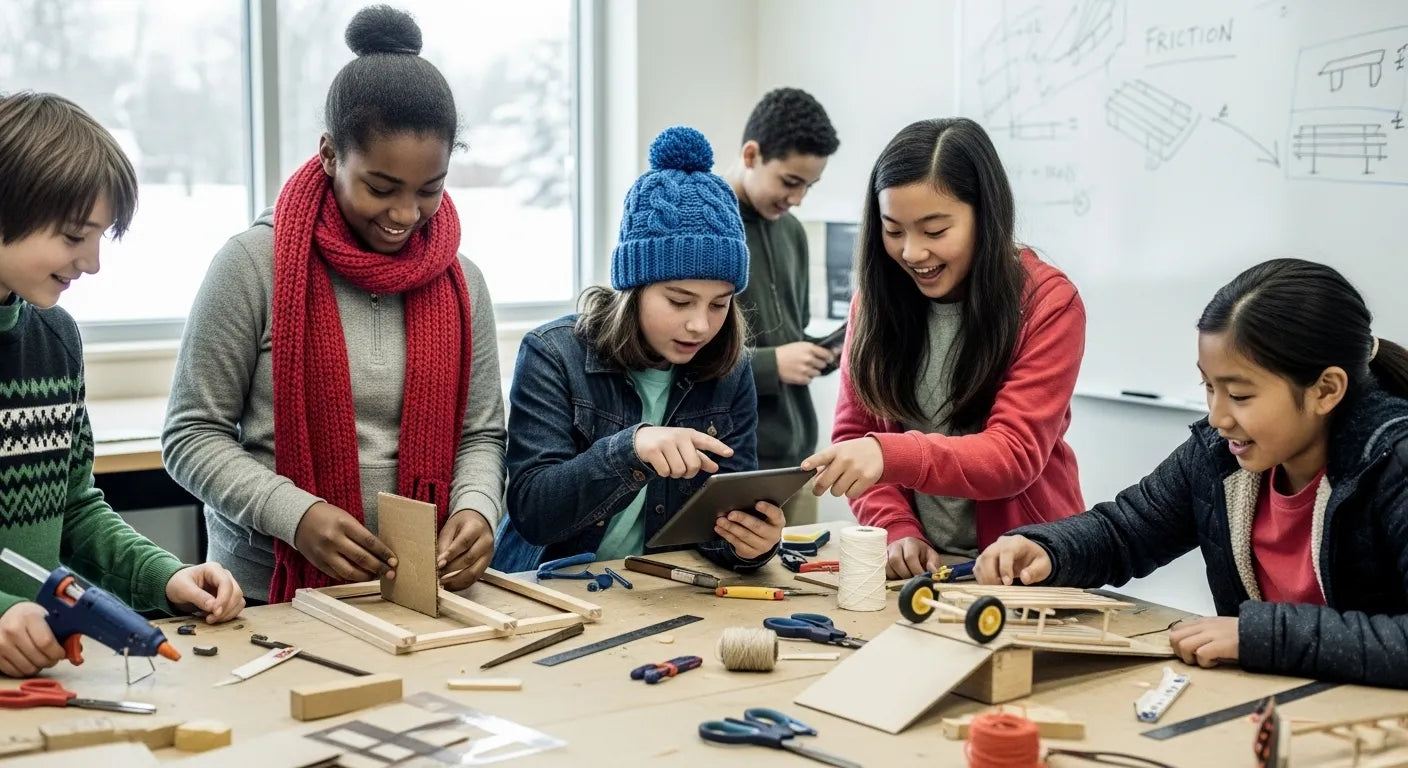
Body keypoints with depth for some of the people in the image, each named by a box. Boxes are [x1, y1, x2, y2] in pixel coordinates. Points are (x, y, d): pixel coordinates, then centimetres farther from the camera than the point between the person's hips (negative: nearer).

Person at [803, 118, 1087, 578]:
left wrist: (890, 454, -30)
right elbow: (853, 434, 4)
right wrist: (896, 531, -12)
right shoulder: (876, 296, 3)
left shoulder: (1048, 303, -7)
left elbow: (1015, 455, -15)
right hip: (909, 566, 3)